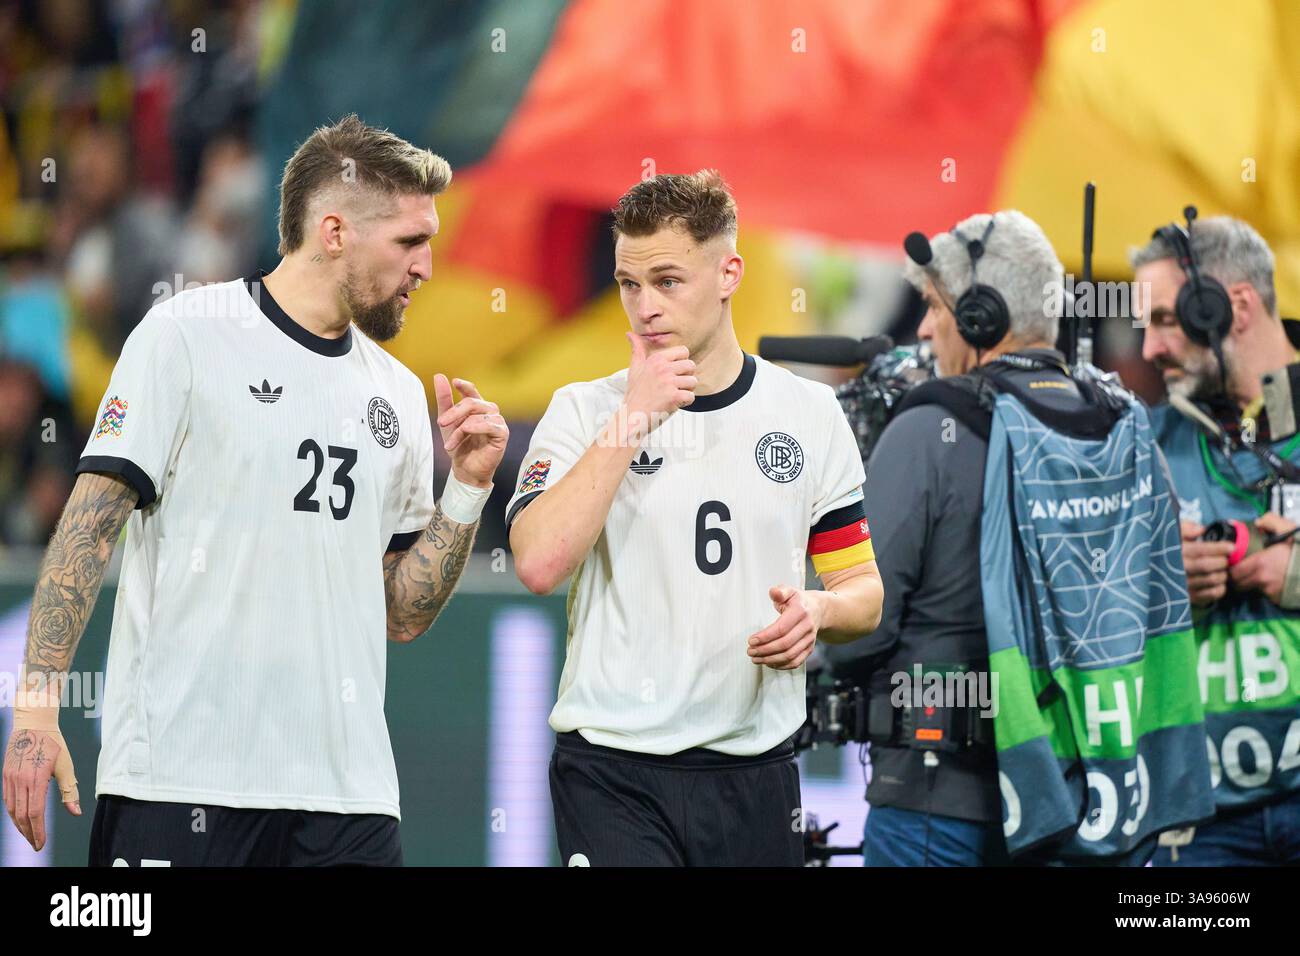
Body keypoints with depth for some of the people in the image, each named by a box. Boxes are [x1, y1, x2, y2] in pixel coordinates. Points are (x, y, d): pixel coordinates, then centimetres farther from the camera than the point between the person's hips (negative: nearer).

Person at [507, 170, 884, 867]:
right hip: (613, 774, -3)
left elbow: (863, 588, 13)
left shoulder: (809, 413, 8)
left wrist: (817, 611, -10)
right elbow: (538, 564, -16)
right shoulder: (584, 411, 1)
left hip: (756, 774, 3)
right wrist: (632, 418, -15)